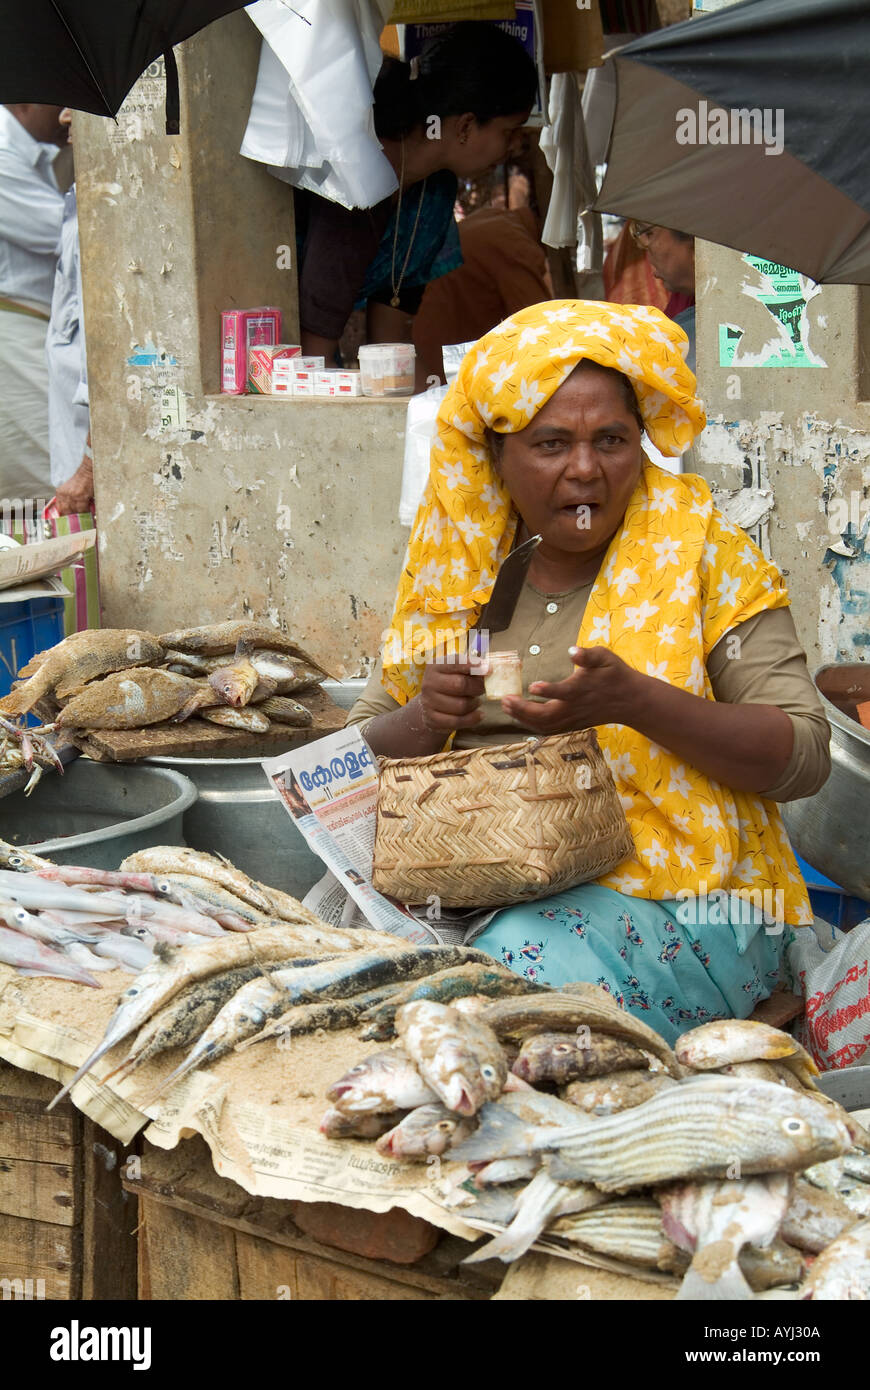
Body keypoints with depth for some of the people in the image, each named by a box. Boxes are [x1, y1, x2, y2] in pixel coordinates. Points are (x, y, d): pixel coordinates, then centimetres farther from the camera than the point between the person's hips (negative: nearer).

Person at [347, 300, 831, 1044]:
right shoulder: (461, 562, 11)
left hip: (672, 897, -3)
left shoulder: (701, 550, 2)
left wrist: (635, 701, -19)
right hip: (476, 885, 3)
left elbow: (806, 755, -4)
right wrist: (426, 720, -11)